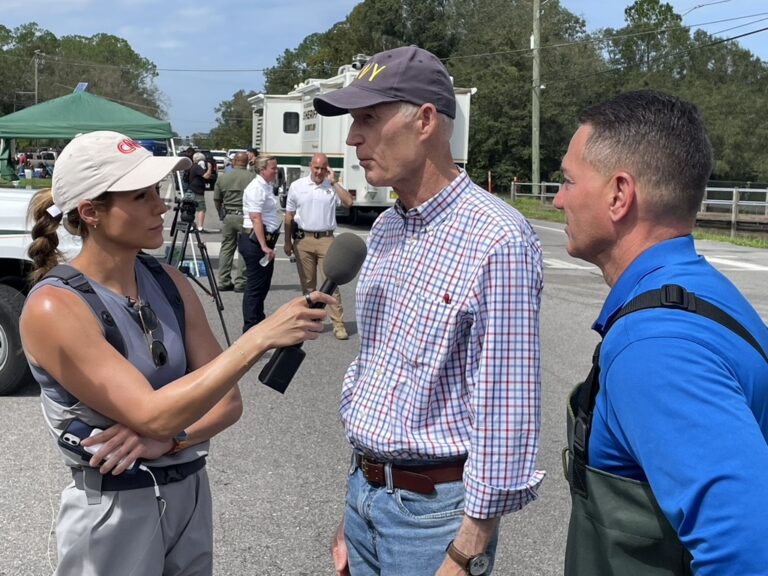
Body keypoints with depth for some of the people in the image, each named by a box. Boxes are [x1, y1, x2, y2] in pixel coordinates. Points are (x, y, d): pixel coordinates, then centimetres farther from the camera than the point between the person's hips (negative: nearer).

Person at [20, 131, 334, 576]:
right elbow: (153, 416, -27)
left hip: (192, 494, 5)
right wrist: (261, 337, -30)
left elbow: (228, 401, -1)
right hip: (116, 511, -5)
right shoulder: (55, 307, -19)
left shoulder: (170, 283, -1)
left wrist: (168, 439, -20)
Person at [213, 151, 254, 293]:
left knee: (226, 248, 12)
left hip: (228, 217, 3)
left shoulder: (222, 178, 4)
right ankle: (240, 282, 4)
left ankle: (223, 281, 15)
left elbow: (216, 200, 10)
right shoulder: (253, 178, -8)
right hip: (246, 217, -3)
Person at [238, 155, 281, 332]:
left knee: (263, 284, 16)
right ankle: (250, 329, -1)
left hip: (265, 240, 10)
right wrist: (263, 246, -26)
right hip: (255, 241, -10)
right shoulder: (256, 188, -15)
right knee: (255, 286, -6)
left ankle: (259, 322, 27)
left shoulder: (266, 186, 15)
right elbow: (256, 219, -23)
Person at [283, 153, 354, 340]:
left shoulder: (332, 186, 4)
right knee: (307, 283, 9)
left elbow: (349, 202, -12)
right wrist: (287, 241, 7)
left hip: (326, 239, -1)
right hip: (303, 239, 2)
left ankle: (338, 324, -6)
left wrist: (334, 182, -11)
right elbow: (289, 216, 10)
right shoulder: (297, 186, 6)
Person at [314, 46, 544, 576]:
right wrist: (354, 512, 15)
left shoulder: (497, 238, -20)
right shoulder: (385, 229, 5)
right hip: (365, 493, 7)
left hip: (433, 508, -7)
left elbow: (506, 412, -20)